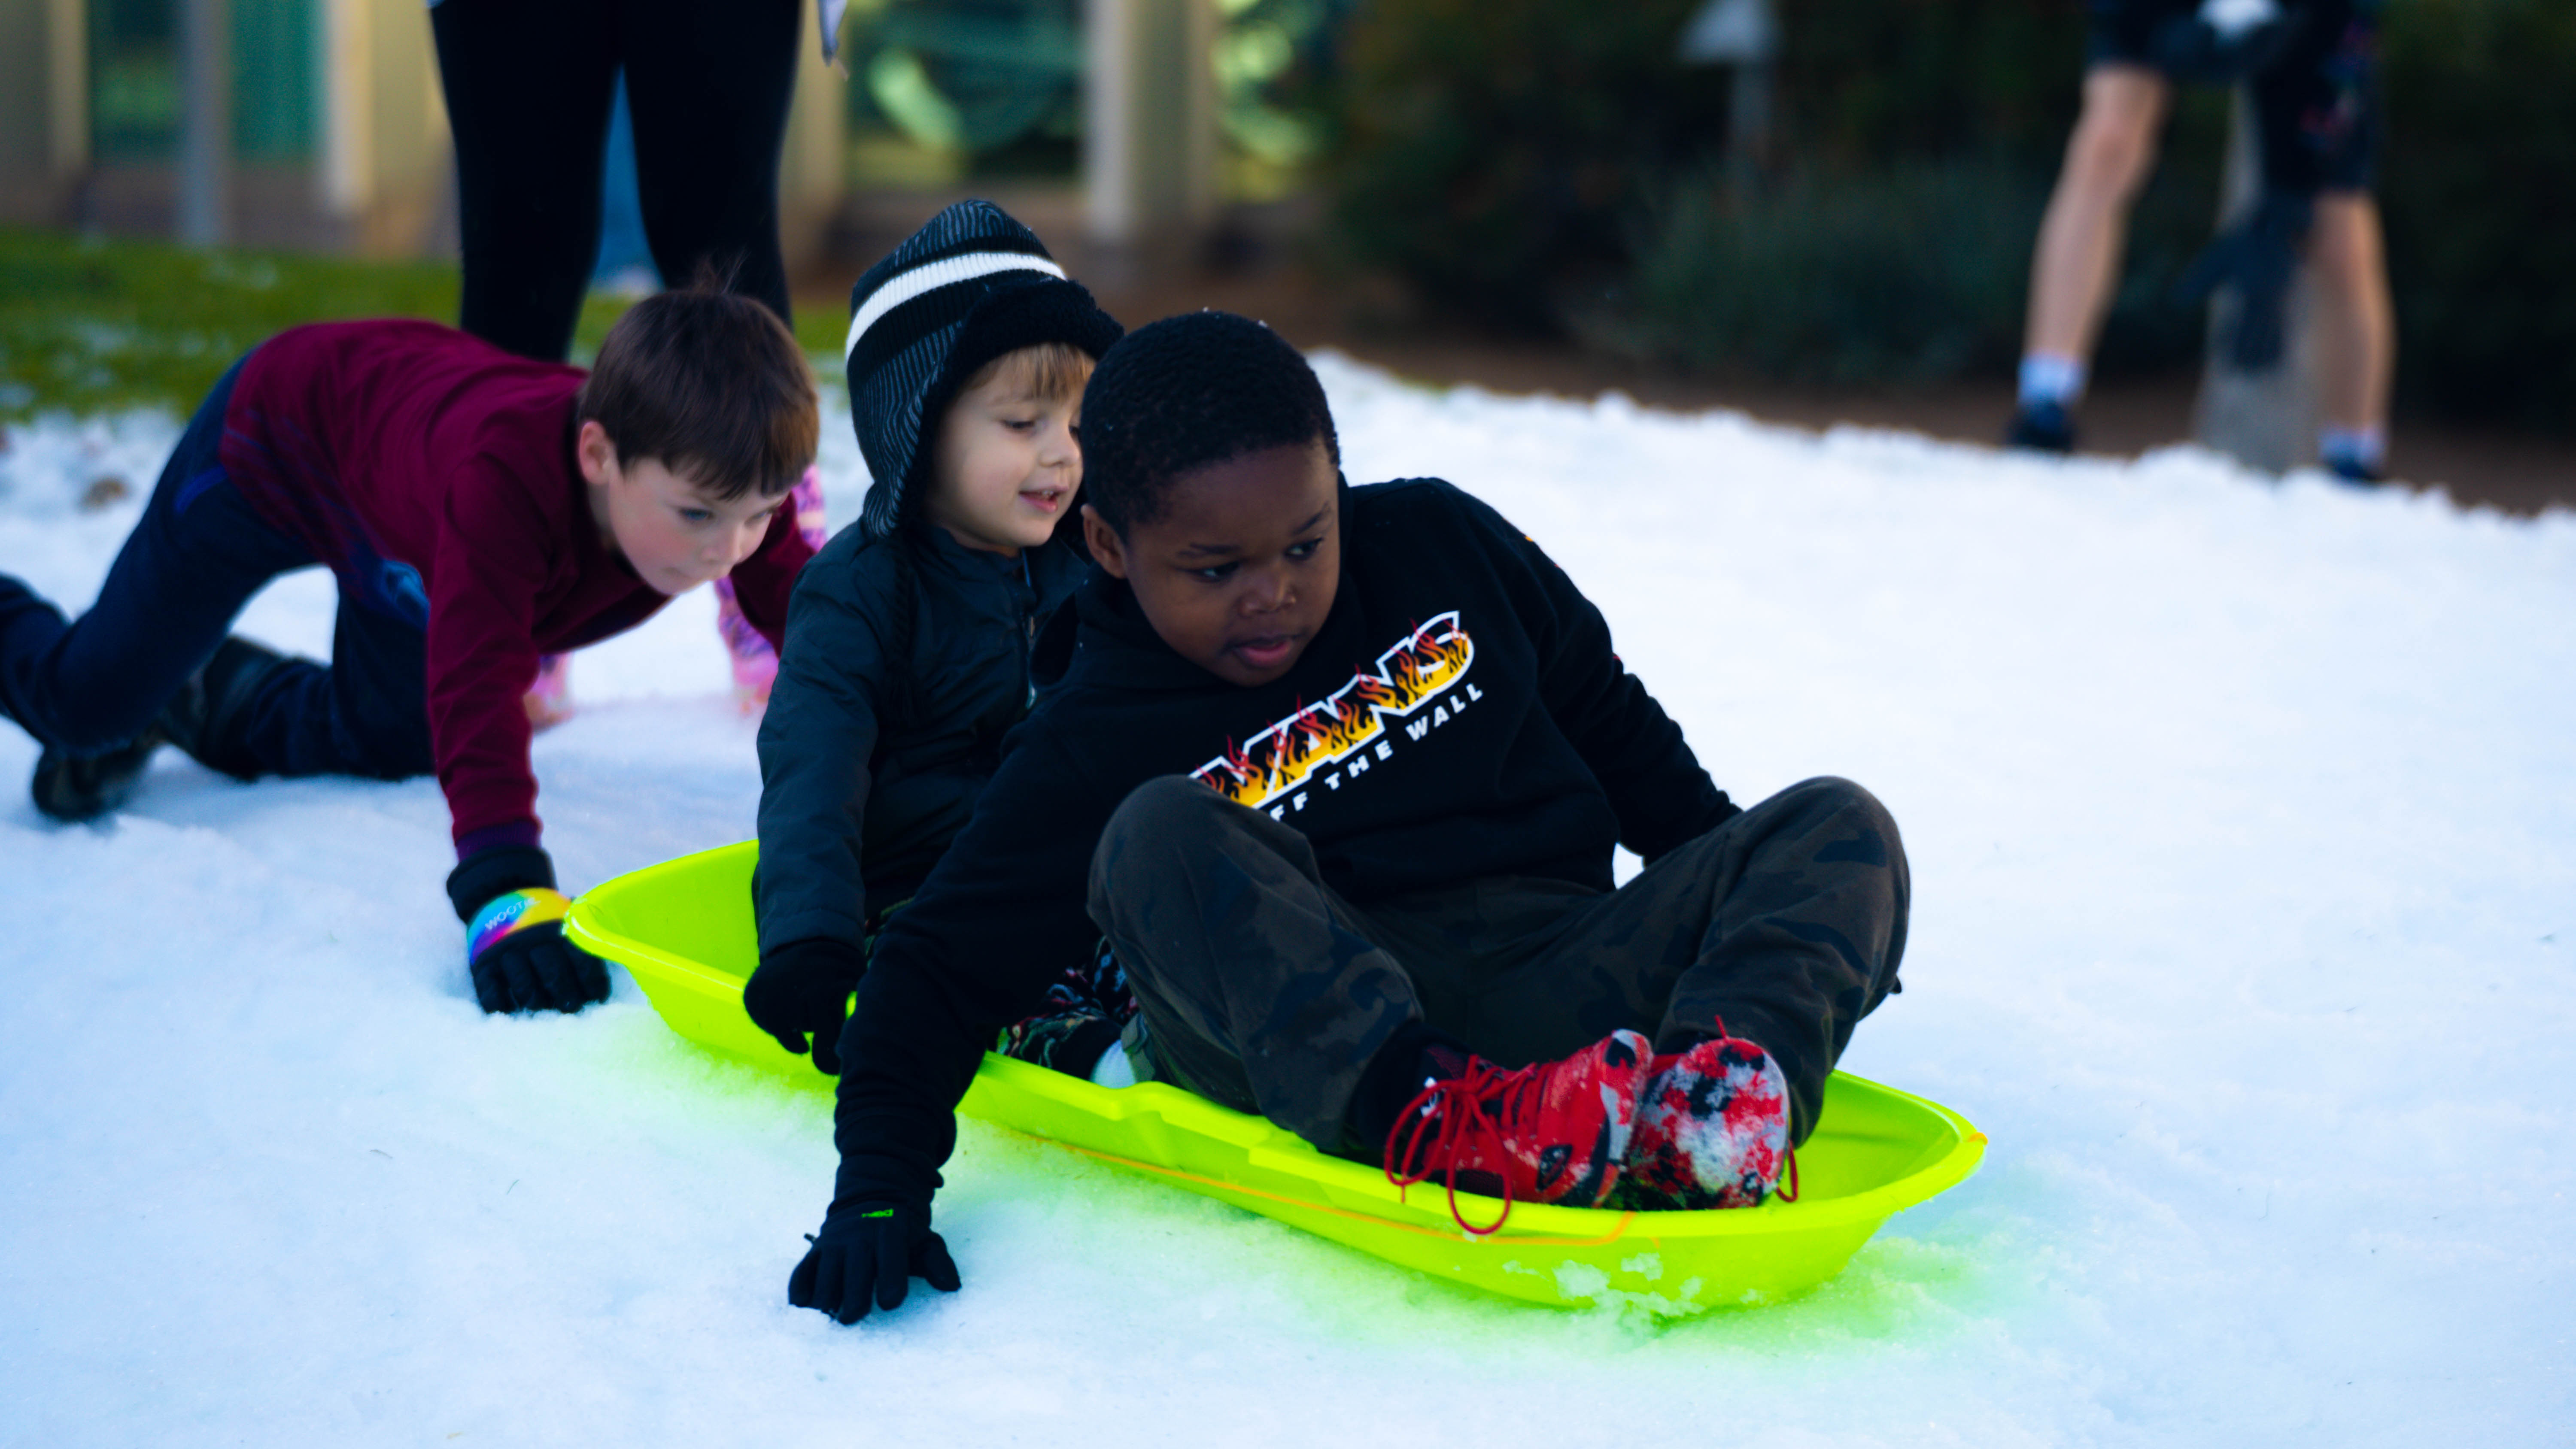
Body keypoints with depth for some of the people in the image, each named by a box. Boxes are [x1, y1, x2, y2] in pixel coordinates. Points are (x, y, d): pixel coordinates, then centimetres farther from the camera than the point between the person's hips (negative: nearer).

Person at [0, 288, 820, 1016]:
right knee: (95, 698, 3)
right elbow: (476, 685, -57)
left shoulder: (730, 484, -34)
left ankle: (214, 702, 46)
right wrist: (507, 897, -66)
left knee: (386, 743, 18)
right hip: (276, 433, -6)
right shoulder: (508, 474, -51)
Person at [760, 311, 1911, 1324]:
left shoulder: (1441, 544, 9)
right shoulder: (1094, 746, -1)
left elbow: (1611, 721, 22)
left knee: (1841, 824, -12)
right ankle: (1439, 1125, -51)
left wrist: (1741, 894, 17)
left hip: (1569, 995, 4)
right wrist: (881, 1191, -17)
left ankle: (1734, 1083, -45)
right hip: (1320, 1031, -3)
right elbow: (942, 965, -4)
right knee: (1163, 837, -28)